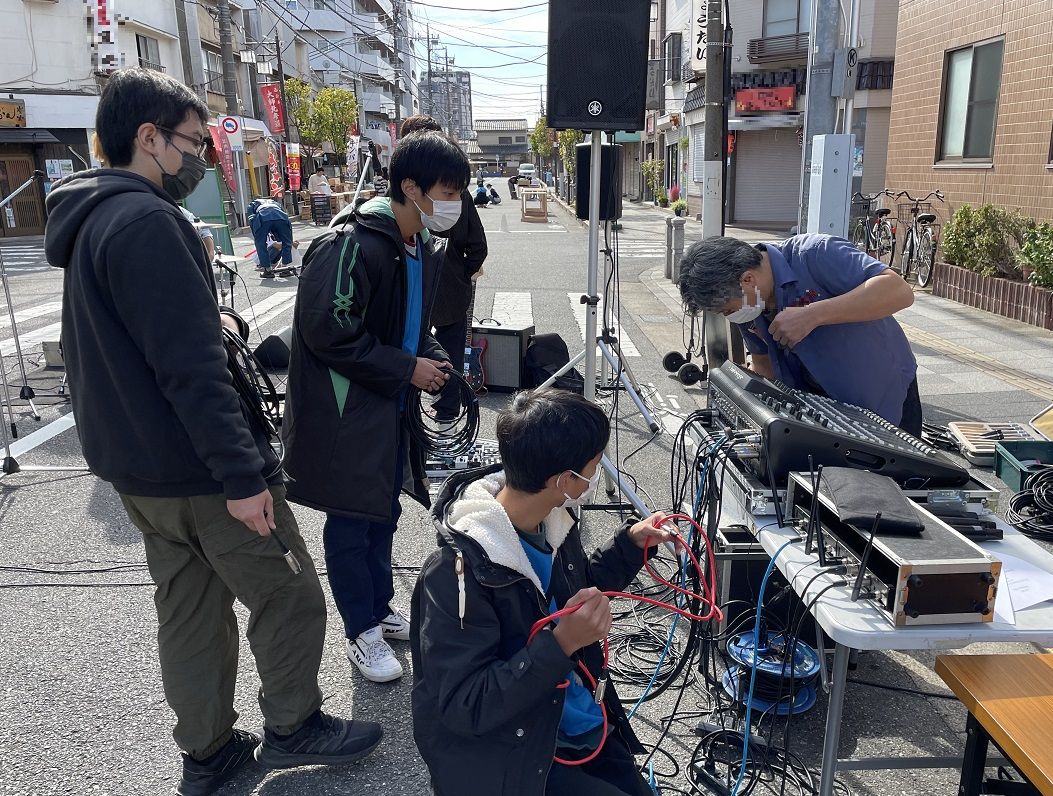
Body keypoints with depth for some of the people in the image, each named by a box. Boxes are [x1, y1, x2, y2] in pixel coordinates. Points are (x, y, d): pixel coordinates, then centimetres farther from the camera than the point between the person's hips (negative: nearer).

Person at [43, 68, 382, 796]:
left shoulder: (90, 221, 11)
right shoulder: (146, 222, -21)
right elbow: (191, 370, -26)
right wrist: (242, 475, -23)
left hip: (136, 467, 10)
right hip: (198, 469, -10)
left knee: (190, 607, 19)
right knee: (290, 598, 7)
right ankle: (292, 726, 25)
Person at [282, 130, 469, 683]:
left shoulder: (422, 248, 6)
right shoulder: (351, 245, -23)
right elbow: (326, 333, -24)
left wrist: (433, 361, 0)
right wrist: (407, 368, -19)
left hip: (392, 407, 8)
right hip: (346, 411, -8)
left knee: (383, 514, 20)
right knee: (351, 523, 5)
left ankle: (381, 607, 38)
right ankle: (362, 631, 22)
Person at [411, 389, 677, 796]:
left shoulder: (553, 520, -5)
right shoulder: (458, 572, -29)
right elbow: (464, 707, -26)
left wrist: (630, 543, 4)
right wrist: (561, 643, -34)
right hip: (504, 762, -7)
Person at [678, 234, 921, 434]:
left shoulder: (814, 255, -30)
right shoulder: (747, 305, -9)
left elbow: (899, 291, -38)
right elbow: (763, 363, 6)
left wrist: (811, 315, -44)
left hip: (885, 397, -5)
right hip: (819, 400, 5)